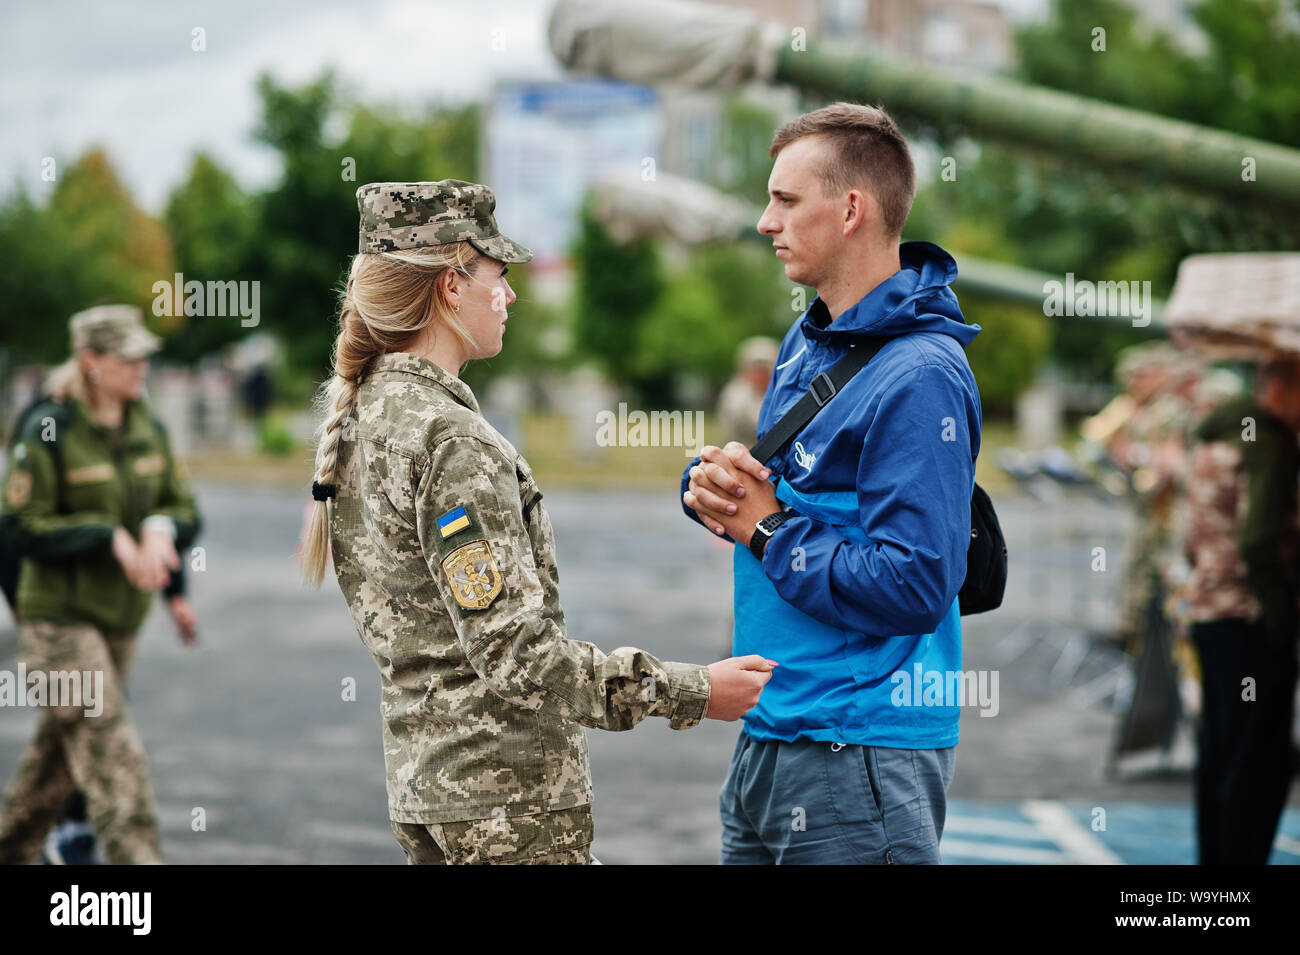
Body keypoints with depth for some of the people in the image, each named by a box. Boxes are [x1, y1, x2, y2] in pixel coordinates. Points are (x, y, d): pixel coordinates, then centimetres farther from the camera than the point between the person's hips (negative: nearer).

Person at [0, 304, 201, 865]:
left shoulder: (147, 430, 5)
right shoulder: (50, 430, -14)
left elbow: (186, 513, 9)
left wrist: (161, 529, -15)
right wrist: (110, 536, -22)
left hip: (120, 618, 6)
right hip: (59, 616, -6)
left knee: (60, 755, 15)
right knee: (111, 755, -12)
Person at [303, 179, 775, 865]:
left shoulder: (360, 416, 10)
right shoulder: (453, 444, -19)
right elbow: (514, 653, -23)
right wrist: (692, 692, -20)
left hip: (422, 781, 9)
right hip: (509, 800, -9)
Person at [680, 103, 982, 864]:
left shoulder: (920, 378, -19)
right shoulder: (809, 340, 10)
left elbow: (913, 588, -25)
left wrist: (766, 530, -15)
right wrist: (713, 483, -4)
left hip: (861, 753, -9)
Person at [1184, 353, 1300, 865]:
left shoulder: (1212, 441, 16)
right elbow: (1259, 540, -23)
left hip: (1209, 612, 10)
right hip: (1250, 620, -10)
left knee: (1219, 755, 16)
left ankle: (1214, 858, 22)